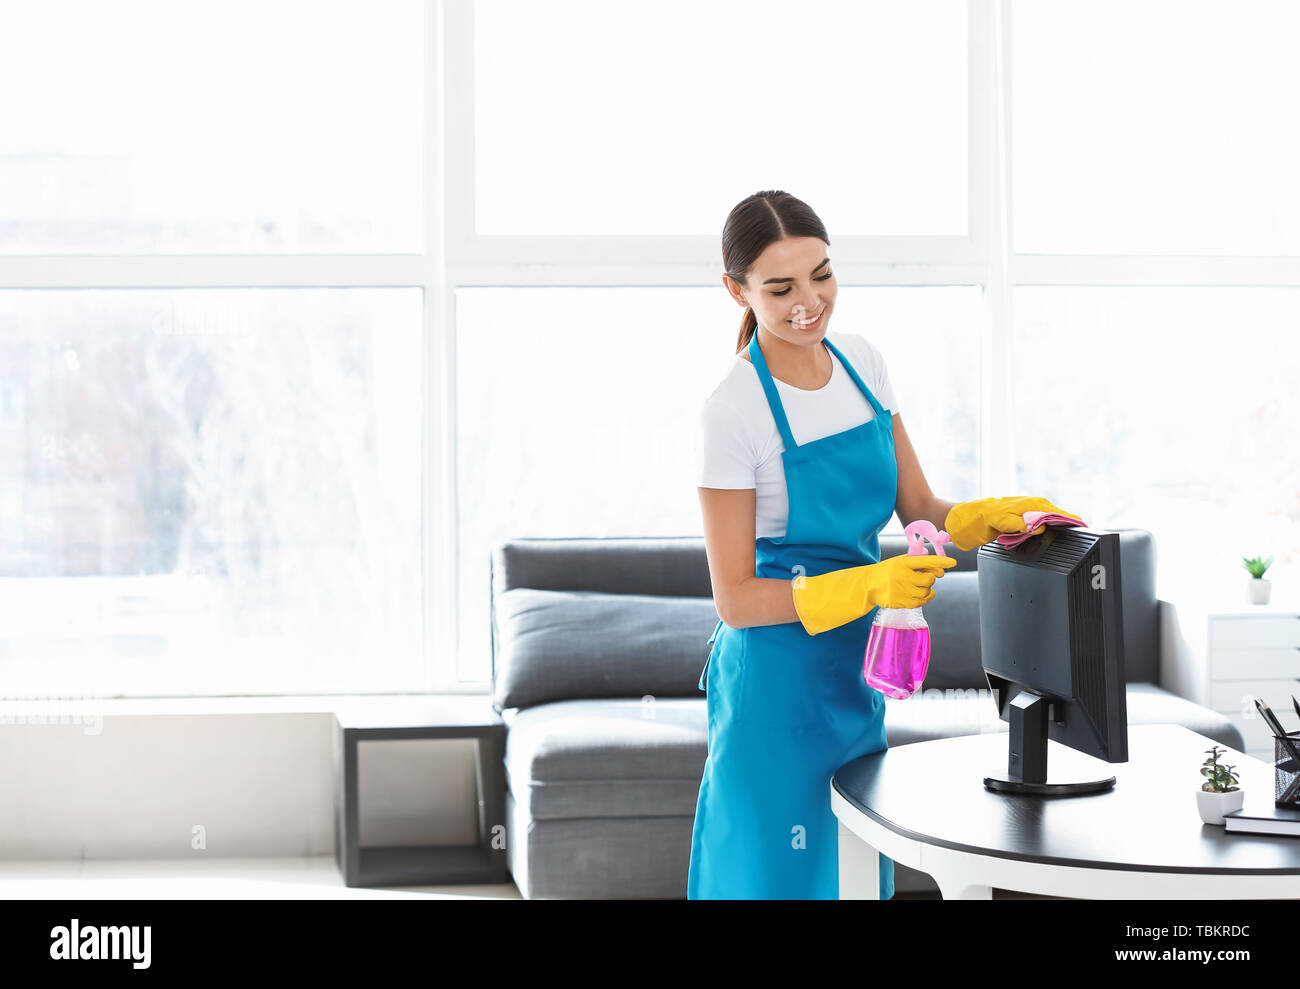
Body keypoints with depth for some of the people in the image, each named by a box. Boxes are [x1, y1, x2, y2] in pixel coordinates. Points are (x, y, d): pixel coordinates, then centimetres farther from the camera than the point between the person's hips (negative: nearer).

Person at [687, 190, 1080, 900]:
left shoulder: (861, 362, 3)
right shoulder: (732, 413, -17)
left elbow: (917, 509, 8)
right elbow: (735, 599, -17)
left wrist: (993, 516, -13)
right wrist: (866, 586, -28)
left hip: (855, 671, 6)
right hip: (777, 681, -6)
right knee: (780, 872, 2)